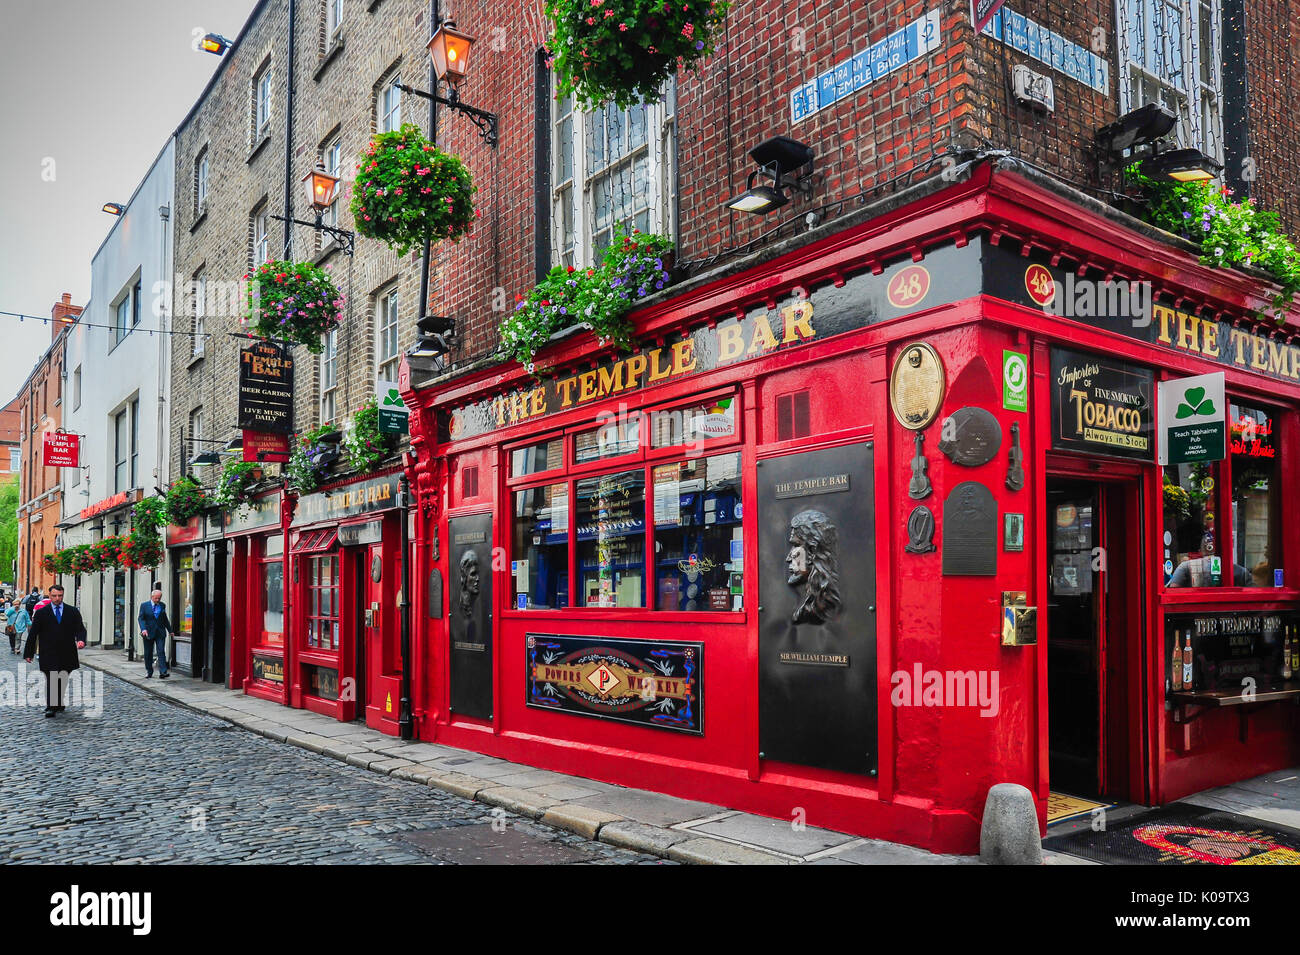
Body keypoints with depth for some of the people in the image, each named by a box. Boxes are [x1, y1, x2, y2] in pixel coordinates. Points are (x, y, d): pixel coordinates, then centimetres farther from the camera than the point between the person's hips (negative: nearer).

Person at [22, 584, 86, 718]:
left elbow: (80, 628, 3)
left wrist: (81, 640, -18)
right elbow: (32, 634, 5)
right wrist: (28, 653, 3)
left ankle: (58, 704, 26)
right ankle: (51, 707, -1)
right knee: (51, 680, -5)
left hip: (67, 654, 2)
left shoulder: (72, 612, 7)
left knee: (63, 681, 10)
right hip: (48, 655, -2)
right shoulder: (41, 613, 3)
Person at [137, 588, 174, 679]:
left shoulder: (162, 605, 9)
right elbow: (141, 618, -7)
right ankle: (148, 672, 21)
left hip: (160, 633, 1)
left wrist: (170, 630, 21)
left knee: (161, 652, -9)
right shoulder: (144, 605, 0)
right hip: (148, 633, -1)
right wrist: (143, 629, -22)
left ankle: (163, 672, -14)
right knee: (148, 653, 7)